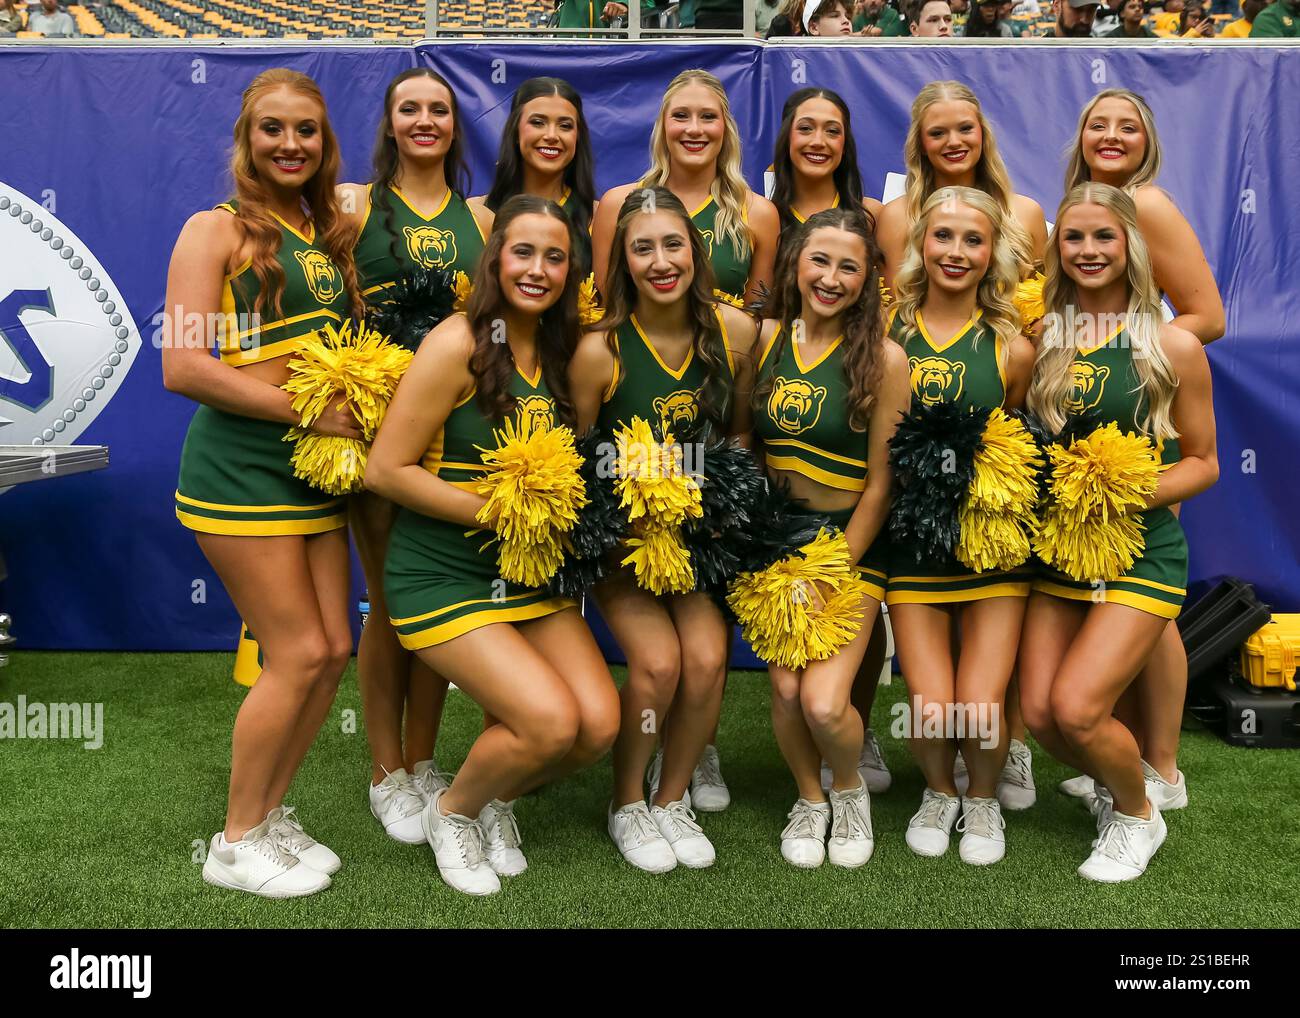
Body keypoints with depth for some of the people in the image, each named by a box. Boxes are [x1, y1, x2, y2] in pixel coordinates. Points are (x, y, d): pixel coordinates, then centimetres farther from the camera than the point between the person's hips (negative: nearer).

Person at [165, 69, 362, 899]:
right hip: (240, 468, -7)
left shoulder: (330, 233, 14)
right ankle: (237, 844, 14)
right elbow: (183, 369, -16)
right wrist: (310, 410, -17)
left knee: (334, 650, 7)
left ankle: (272, 813, 26)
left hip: (315, 469, 7)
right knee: (299, 655, -5)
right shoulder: (218, 230, -6)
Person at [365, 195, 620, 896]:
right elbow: (385, 470, -16)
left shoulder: (557, 351, 5)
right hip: (443, 577, -6)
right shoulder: (457, 345, -15)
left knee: (600, 726, -7)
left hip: (530, 574, 6)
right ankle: (451, 812, 14)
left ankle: (498, 800, 25)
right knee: (550, 722, -19)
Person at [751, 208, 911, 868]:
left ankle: (849, 789, 21)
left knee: (823, 703, -14)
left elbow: (880, 482, -9)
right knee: (784, 689, -5)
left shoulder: (883, 359, -11)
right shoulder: (765, 339, 0)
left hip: (851, 540, -3)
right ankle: (808, 798, 26)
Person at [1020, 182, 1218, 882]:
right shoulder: (1040, 341, 4)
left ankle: (1138, 813, 16)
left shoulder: (1173, 346, -5)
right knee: (1038, 713, -2)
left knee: (1076, 707, -15)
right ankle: (1110, 785, 32)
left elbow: (1202, 463, -1)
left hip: (1140, 553, -4)